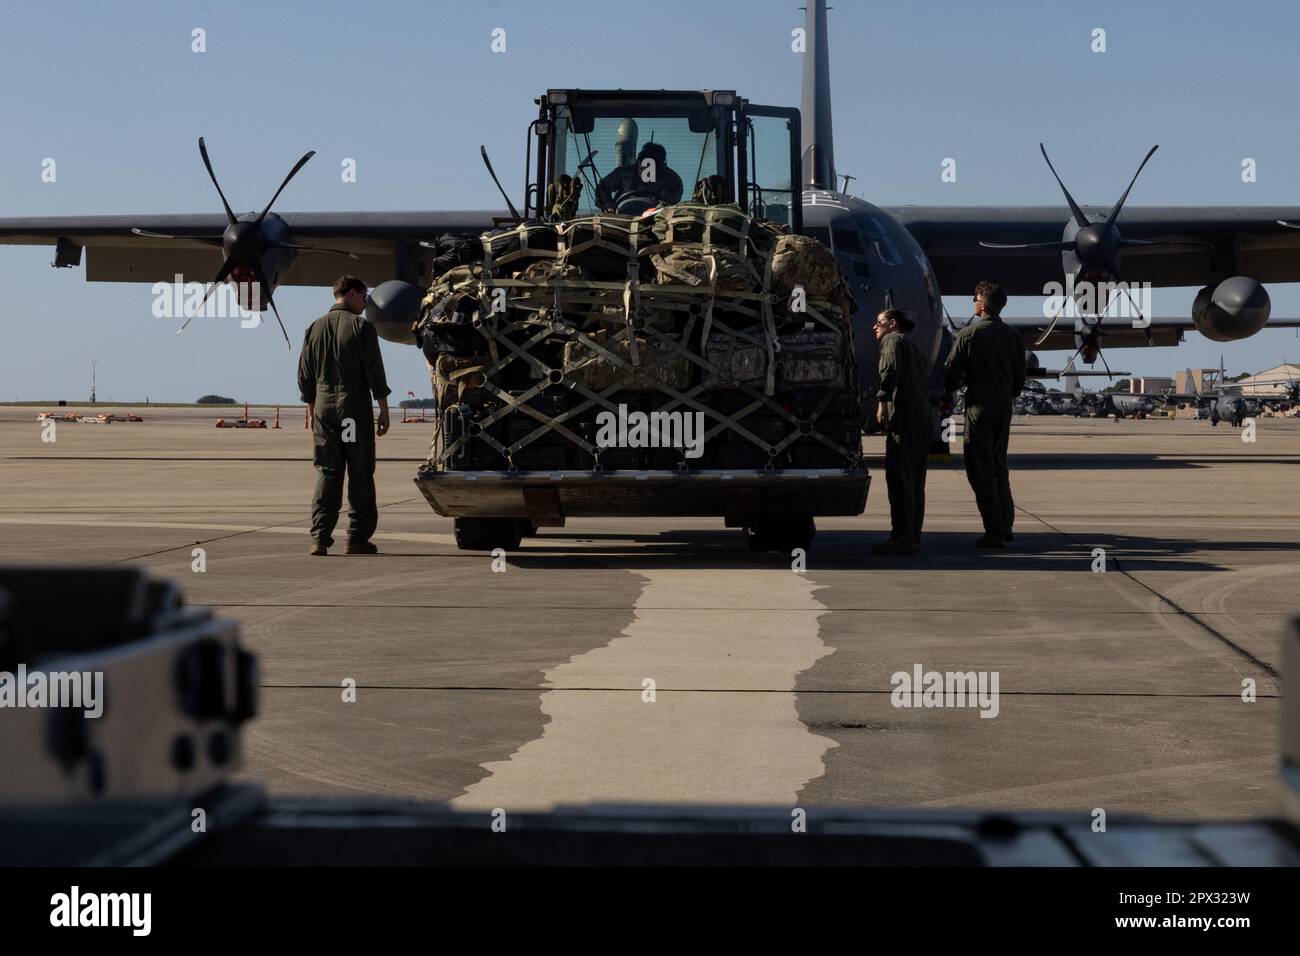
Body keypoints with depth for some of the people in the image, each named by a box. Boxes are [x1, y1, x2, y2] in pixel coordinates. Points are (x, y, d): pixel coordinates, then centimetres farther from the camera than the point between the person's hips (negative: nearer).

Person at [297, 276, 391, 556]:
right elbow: (375, 372, -8)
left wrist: (312, 412, 21)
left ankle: (320, 538, -3)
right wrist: (384, 411, -2)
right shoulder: (361, 326, -5)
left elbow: (305, 378, 13)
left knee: (327, 473, 4)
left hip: (324, 409, 4)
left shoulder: (314, 329, 10)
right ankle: (358, 538, 4)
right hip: (356, 410, -4)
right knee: (360, 475, 3)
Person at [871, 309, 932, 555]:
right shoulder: (914, 347, 29)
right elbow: (925, 375, 22)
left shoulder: (893, 340, 4)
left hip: (904, 410, -9)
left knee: (898, 476, -12)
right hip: (925, 412, 9)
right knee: (915, 479, 9)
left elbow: (892, 369, -13)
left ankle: (902, 536, -18)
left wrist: (882, 400, -16)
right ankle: (913, 537, 9)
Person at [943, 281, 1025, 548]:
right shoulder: (1014, 336, 6)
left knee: (980, 469, -1)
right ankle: (1005, 524, 17)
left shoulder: (968, 335, -8)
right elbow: (1020, 378, 10)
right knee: (999, 465, 18)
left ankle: (994, 531, -5)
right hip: (1004, 407, 5)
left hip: (979, 406, -5)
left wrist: (948, 395, 14)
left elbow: (952, 371, -4)